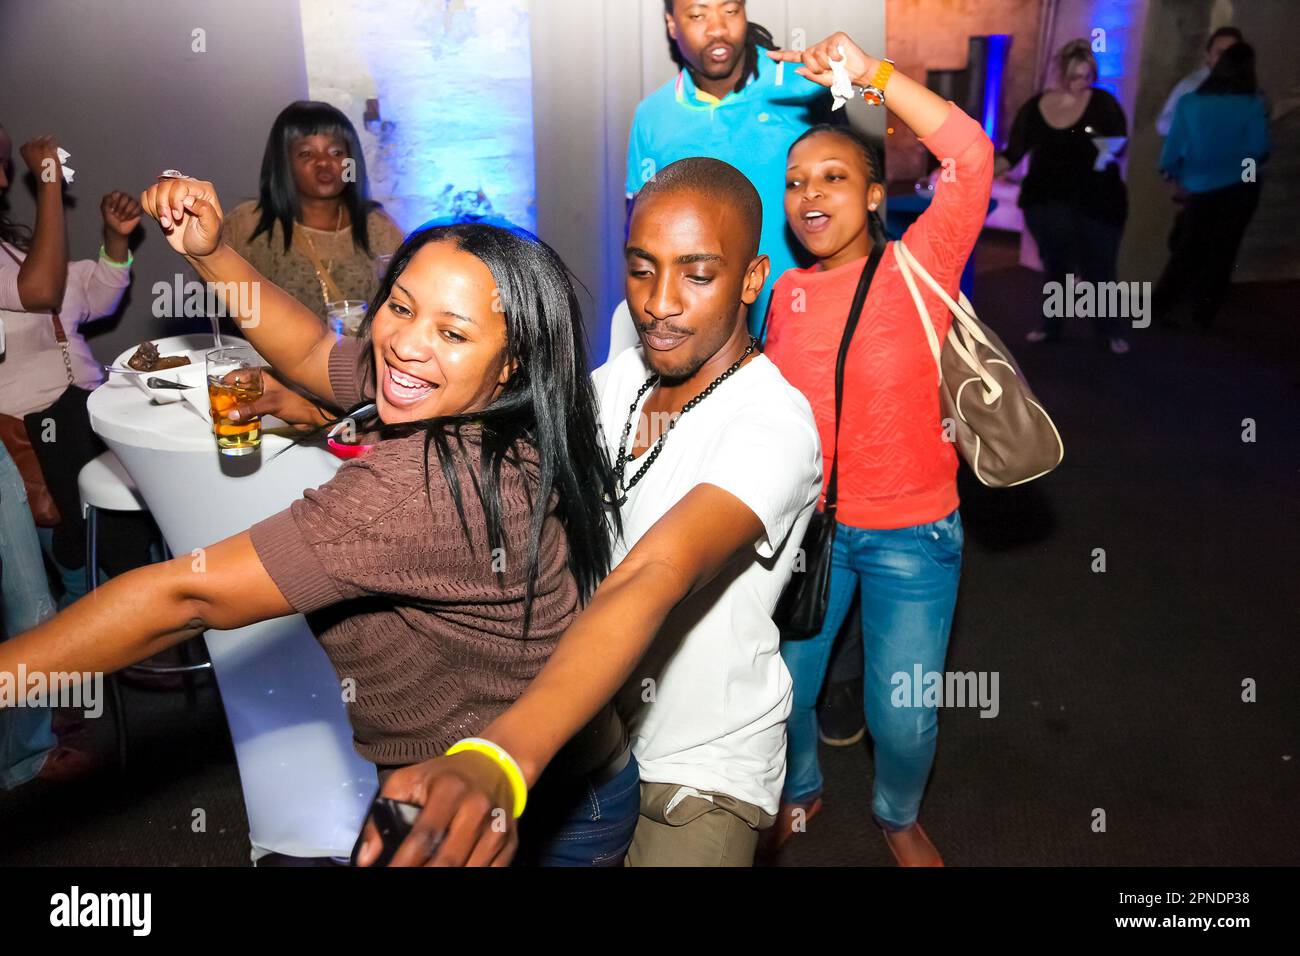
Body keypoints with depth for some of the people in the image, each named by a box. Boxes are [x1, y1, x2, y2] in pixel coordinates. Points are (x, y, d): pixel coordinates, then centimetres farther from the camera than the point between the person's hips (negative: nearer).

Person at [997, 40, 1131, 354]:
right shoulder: (1034, 108, 1)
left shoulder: (1104, 103, -3)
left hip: (1097, 203, -1)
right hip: (1047, 202, 2)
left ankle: (1111, 331, 18)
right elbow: (1013, 153, 1)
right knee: (1054, 267, 13)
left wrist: (1109, 153, -26)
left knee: (1100, 269, 4)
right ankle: (1050, 325, 26)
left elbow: (1121, 145, -3)